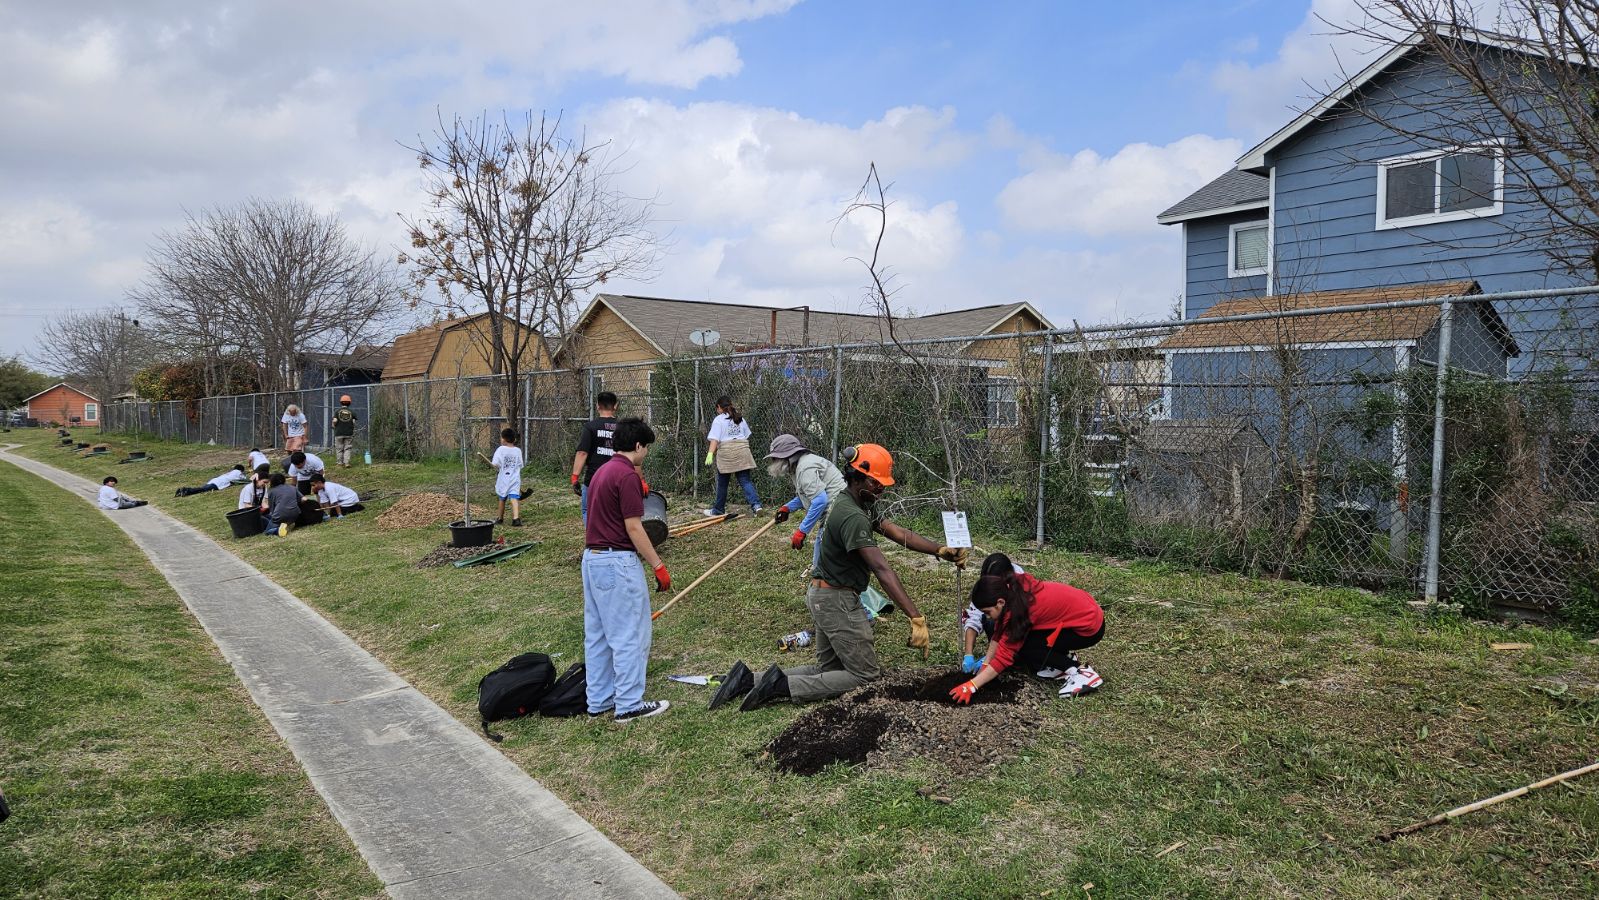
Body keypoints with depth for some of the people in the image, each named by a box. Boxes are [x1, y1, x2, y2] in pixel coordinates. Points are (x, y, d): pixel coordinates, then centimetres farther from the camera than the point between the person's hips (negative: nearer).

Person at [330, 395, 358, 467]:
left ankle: (340, 464, 11)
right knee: (347, 449, 6)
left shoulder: (337, 411, -3)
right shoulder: (352, 411, 0)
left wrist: (333, 426, 10)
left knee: (339, 449, 8)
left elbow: (334, 421, -11)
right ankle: (347, 463, -2)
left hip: (339, 433, 0)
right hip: (349, 433, 1)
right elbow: (354, 422, -4)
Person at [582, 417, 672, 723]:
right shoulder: (627, 475, -16)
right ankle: (629, 704, 5)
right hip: (617, 562, -10)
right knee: (630, 635, -1)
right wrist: (658, 566, -13)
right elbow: (633, 528, -18)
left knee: (597, 634, 14)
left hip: (592, 559, 10)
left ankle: (599, 700, 22)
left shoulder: (602, 471, 13)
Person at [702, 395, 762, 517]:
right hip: (742, 451, 4)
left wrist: (710, 453, -19)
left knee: (722, 483, 9)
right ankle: (756, 504, -20)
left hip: (726, 453, -4)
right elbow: (746, 436, 21)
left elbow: (714, 439, -13)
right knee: (745, 481, -1)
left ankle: (718, 509, 20)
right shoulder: (740, 418, 17)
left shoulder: (718, 420, -1)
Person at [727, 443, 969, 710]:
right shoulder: (852, 516, -24)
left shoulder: (862, 505, 9)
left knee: (828, 670, 17)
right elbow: (882, 570, -30)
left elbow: (899, 533, 5)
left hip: (823, 596, 10)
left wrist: (941, 550, -7)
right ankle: (783, 686, -7)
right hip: (837, 601, -10)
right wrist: (916, 618, -33)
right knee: (865, 674, -1)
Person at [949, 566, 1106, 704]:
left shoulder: (1019, 609, -27)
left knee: (1020, 647, -14)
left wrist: (971, 687, -20)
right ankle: (1064, 660, 12)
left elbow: (1004, 657, -22)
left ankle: (1081, 673, -10)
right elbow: (999, 633, 7)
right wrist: (985, 664, 4)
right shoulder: (1012, 588, -6)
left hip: (1089, 627, -9)